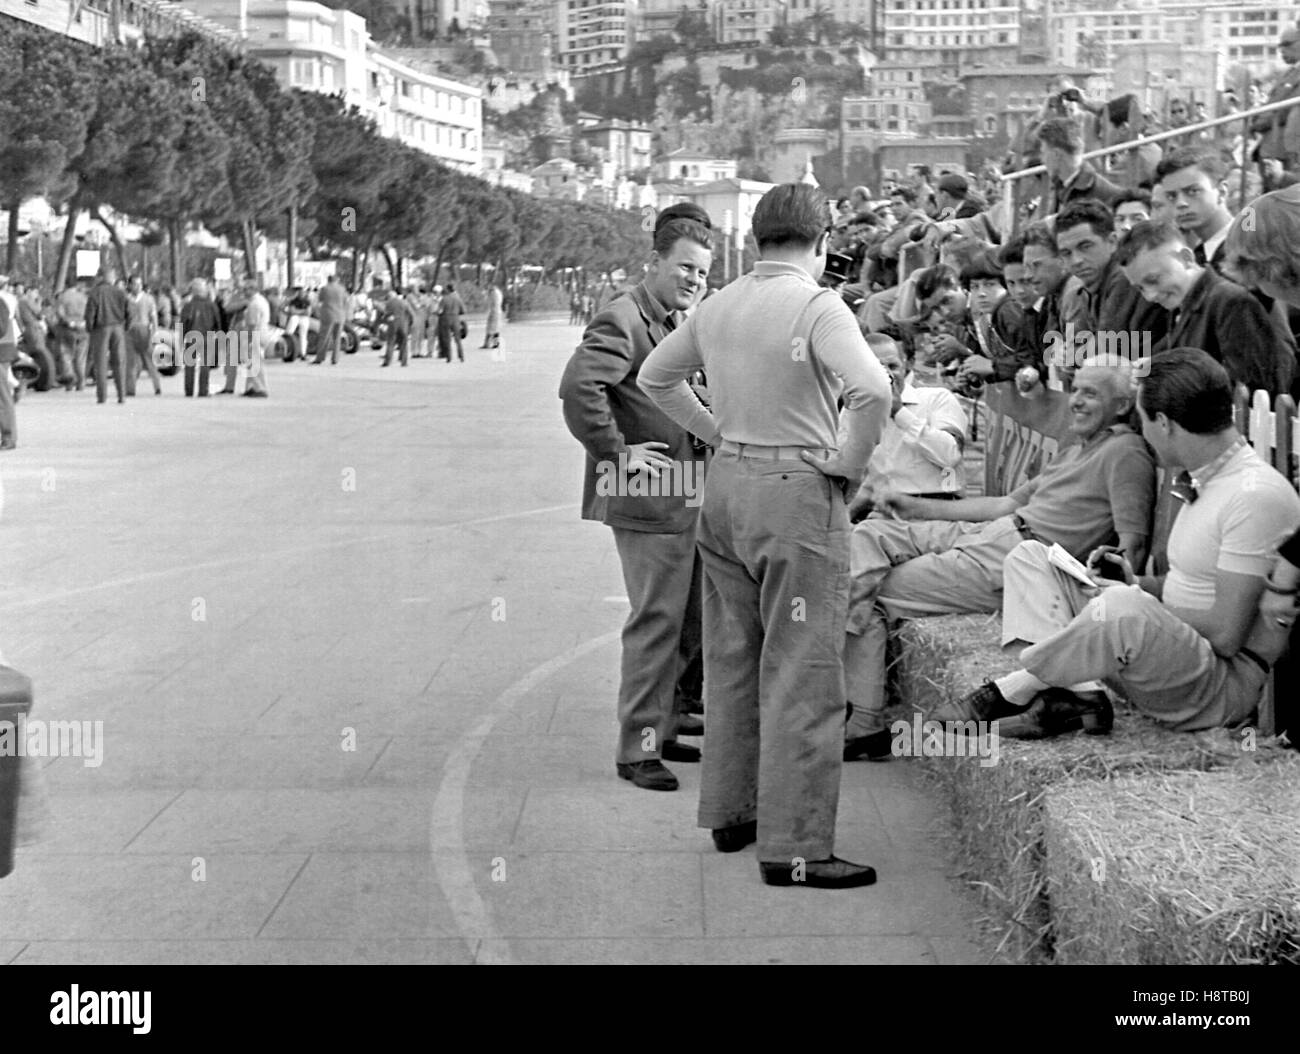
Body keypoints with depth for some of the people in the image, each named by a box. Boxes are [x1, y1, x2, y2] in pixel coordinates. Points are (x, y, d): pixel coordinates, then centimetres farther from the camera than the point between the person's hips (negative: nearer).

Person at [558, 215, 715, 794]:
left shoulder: (673, 324, 19)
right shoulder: (622, 320, -13)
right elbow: (579, 387, -27)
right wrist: (616, 452, -22)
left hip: (686, 500, 10)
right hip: (648, 499, -10)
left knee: (692, 622, 15)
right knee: (656, 621, -7)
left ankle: (660, 729, 27)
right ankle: (638, 750, 1)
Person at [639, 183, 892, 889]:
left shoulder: (718, 305, 8)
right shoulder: (817, 307, -13)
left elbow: (655, 375, 22)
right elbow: (871, 388, -28)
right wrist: (851, 461, -13)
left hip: (725, 486, 8)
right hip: (798, 491, -8)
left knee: (730, 660, 17)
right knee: (802, 674, -3)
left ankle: (730, 813, 28)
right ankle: (793, 844, -1)